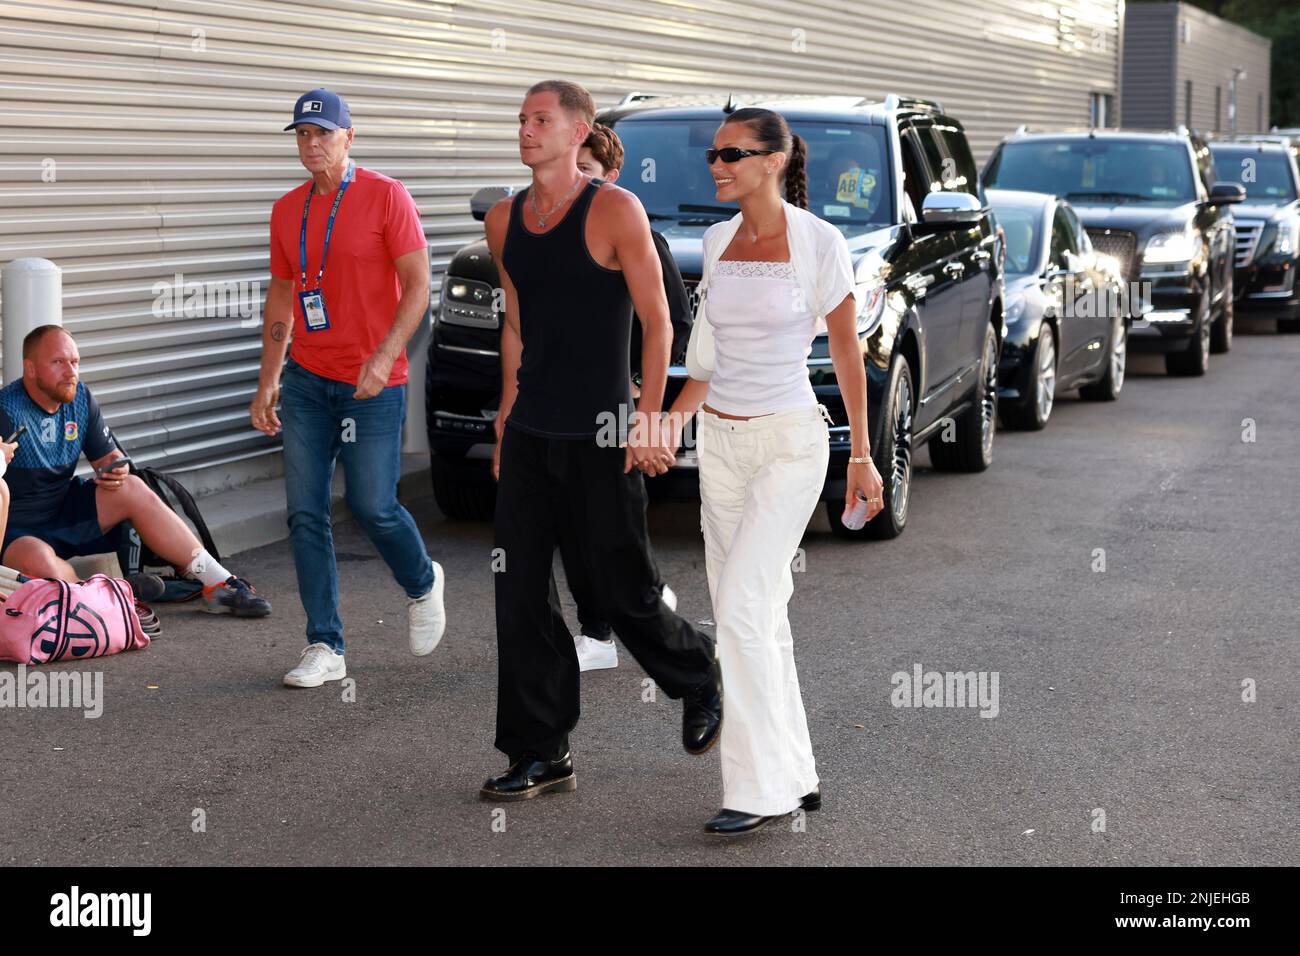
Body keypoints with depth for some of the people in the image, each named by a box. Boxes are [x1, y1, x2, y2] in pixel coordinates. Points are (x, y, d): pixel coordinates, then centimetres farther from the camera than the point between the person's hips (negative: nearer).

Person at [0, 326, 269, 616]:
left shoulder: (79, 396, 2)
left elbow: (108, 456, 11)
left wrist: (116, 470, -12)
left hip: (65, 510, 7)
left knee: (132, 489, -12)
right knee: (41, 562, -40)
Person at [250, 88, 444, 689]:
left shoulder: (386, 197, -6)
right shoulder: (287, 210, 10)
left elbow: (417, 285, -10)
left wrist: (384, 357, -21)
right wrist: (267, 383, 14)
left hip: (372, 384, -5)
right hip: (306, 382, 5)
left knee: (373, 506, -3)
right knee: (305, 514, 0)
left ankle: (423, 584, 29)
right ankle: (324, 649, 6)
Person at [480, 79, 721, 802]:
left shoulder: (615, 210, -8)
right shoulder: (504, 221, 10)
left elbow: (657, 321, -8)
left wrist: (649, 419, -14)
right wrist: (507, 419, 16)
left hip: (601, 440, -5)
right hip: (529, 438, 6)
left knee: (624, 592, 3)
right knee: (520, 595, 2)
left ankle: (700, 681, 32)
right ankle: (543, 756, 11)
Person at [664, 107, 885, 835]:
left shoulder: (819, 243, -10)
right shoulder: (717, 241, 7)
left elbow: (848, 353, -4)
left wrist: (863, 457, -3)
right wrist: (677, 413, 3)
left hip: (790, 445, -6)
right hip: (722, 442, 7)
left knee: (741, 610, -15)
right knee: (759, 617, 9)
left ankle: (760, 788, -7)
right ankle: (797, 776, 19)